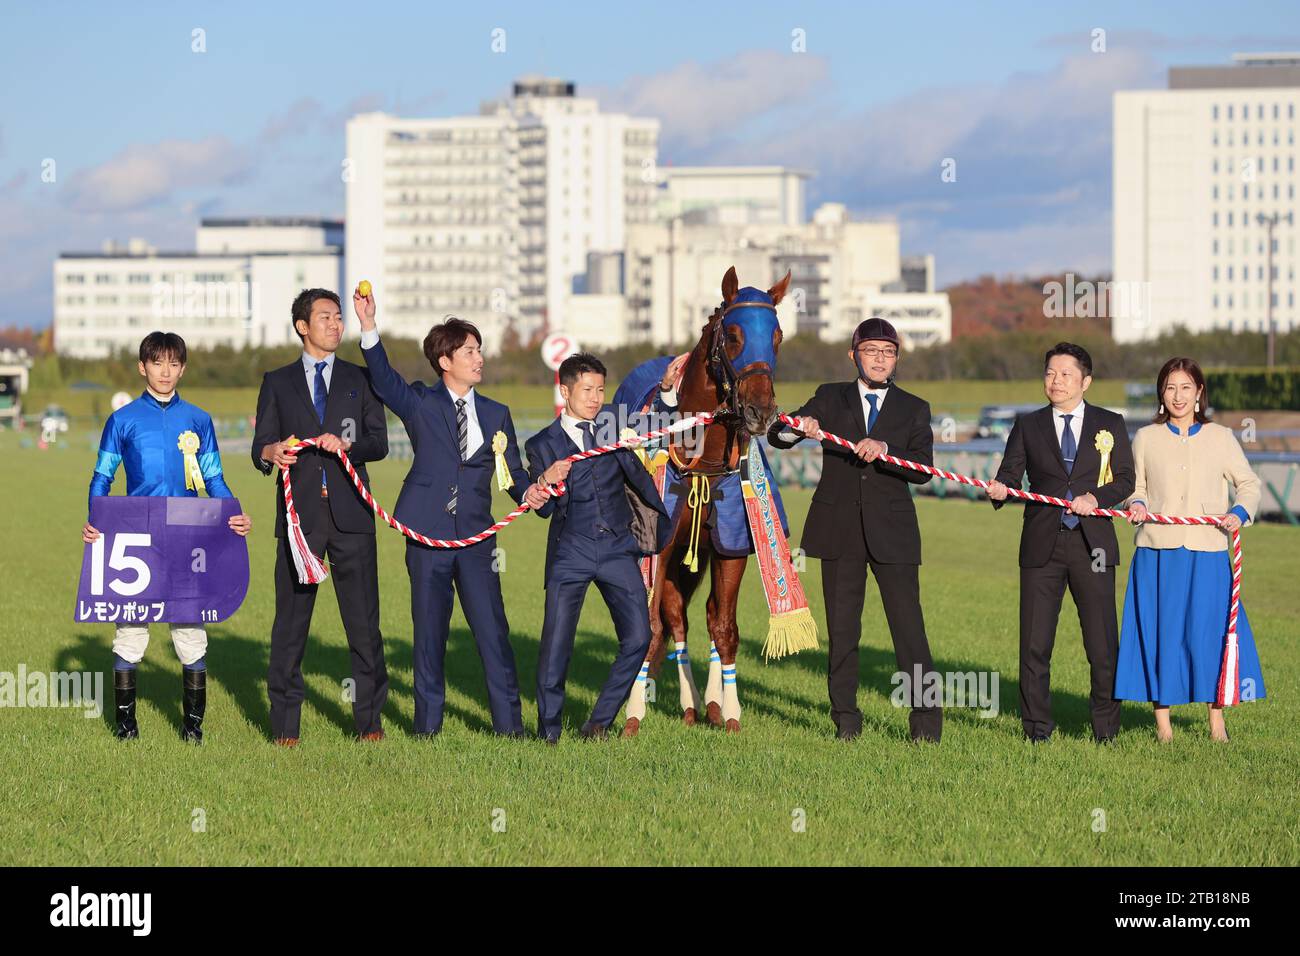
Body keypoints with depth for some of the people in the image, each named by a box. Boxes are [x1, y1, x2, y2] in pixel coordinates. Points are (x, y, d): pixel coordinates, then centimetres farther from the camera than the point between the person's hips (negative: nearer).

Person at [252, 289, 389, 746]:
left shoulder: (360, 380, 13)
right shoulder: (277, 383, 12)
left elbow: (379, 442, 5)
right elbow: (260, 450, 6)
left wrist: (348, 445, -15)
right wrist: (271, 453, -17)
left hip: (350, 516, 0)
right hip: (299, 515, 0)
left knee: (363, 621, 0)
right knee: (291, 620, 0)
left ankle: (370, 720, 7)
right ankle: (285, 724, 4)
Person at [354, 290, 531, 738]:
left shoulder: (495, 414, 13)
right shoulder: (420, 403, 6)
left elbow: (513, 472, 14)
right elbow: (382, 378, -11)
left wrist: (529, 491, -10)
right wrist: (369, 327, -25)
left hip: (477, 535, 2)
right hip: (429, 534, -2)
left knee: (492, 629, -1)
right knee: (429, 631, 4)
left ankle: (508, 723, 5)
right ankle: (427, 726, 12)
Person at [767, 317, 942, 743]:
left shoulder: (914, 409, 7)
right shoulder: (830, 397, 9)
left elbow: (923, 469, -7)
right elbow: (776, 436, 2)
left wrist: (884, 450, -25)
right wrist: (797, 427, -21)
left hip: (892, 532, -1)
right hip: (840, 530, 1)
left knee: (908, 624, -5)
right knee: (841, 628, 4)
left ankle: (925, 717, -1)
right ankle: (845, 718, 11)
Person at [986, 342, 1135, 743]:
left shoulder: (1110, 424, 8)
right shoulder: (1028, 426, 10)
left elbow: (1126, 480, 4)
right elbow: (1010, 473, 2)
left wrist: (1096, 498, -15)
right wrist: (1000, 489, -21)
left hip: (1093, 544, -1)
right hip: (1042, 545, 1)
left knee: (1102, 642, 1)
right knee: (1034, 642, 1)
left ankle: (1105, 726, 13)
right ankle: (1037, 725, 10)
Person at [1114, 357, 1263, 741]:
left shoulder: (1220, 438, 8)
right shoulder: (1145, 438, 9)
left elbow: (1249, 484, 12)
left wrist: (1240, 512, -6)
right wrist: (1137, 504, -4)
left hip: (1206, 553, -1)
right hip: (1157, 551, 1)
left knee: (1208, 631, -2)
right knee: (1161, 631, 0)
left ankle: (1216, 721, 10)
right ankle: (1162, 720, 9)